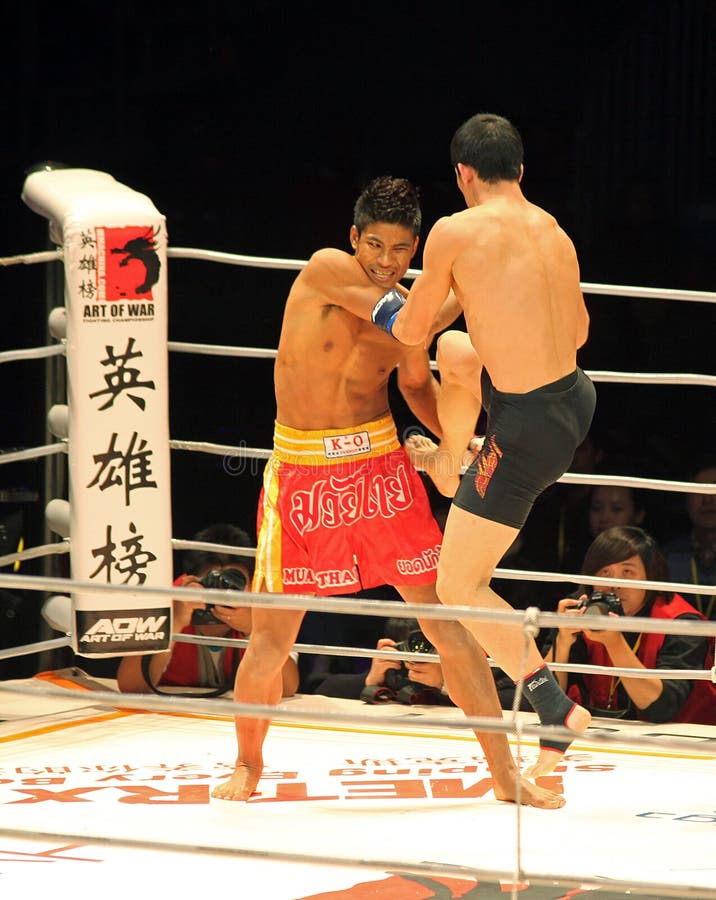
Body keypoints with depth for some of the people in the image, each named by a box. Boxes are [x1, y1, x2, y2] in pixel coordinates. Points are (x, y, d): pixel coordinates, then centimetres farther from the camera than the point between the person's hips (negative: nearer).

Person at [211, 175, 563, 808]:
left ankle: (506, 774, 7)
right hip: (301, 472, -3)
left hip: (381, 469, 3)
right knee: (269, 643, 2)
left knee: (450, 624, -1)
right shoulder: (325, 269, -10)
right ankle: (248, 765, 28)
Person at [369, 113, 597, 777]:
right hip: (577, 398, 7)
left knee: (458, 586, 5)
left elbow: (410, 330, -2)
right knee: (455, 349, 33)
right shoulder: (554, 232, 6)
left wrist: (394, 315, 22)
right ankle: (449, 467, 56)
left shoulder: (456, 232, -13)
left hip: (531, 429, -7)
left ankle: (556, 708, 1)